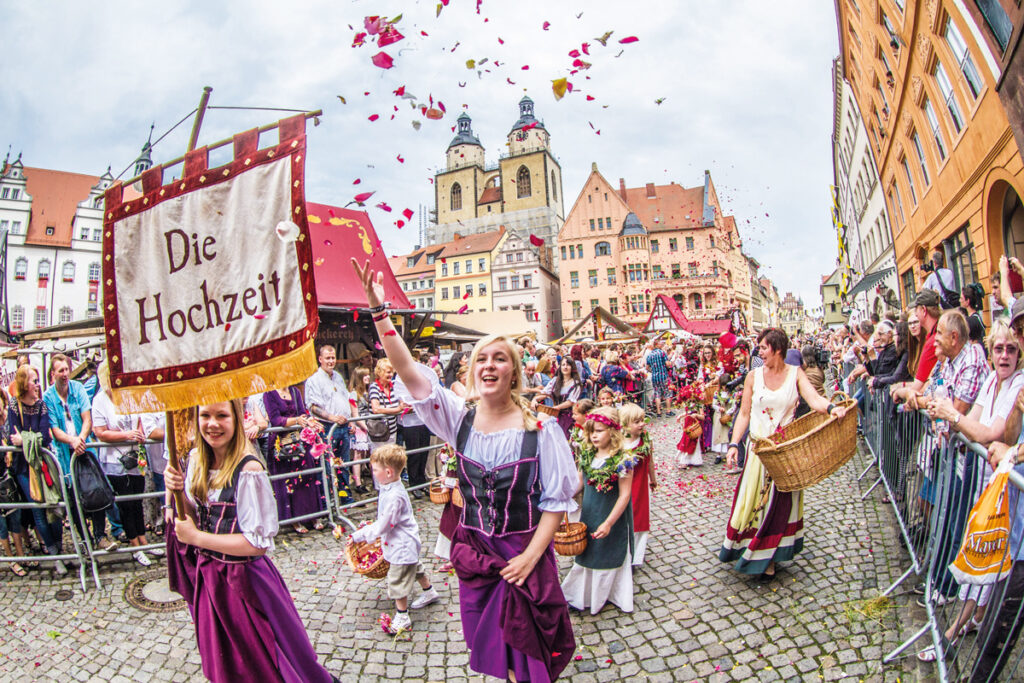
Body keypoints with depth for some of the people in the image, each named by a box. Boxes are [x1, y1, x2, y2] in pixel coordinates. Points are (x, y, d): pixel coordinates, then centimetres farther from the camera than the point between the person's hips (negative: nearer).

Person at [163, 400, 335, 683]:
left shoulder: (248, 470, -26)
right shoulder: (195, 460, -4)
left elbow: (259, 542, -23)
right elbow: (194, 519, 6)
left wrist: (196, 537, -17)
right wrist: (175, 491, -11)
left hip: (245, 579, -6)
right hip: (208, 574, 6)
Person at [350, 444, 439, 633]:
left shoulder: (394, 497, -33)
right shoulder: (391, 488, -1)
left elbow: (382, 526, -26)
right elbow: (385, 518, 13)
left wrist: (358, 536, -16)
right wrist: (370, 528, 13)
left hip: (402, 546, -10)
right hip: (406, 542, 10)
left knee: (398, 580, 4)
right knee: (415, 568, 27)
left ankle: (402, 617, 19)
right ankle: (429, 592, 48)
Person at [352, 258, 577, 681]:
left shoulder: (538, 428, -16)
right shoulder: (460, 417, -8)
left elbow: (557, 500, -10)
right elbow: (407, 371, -17)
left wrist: (530, 556, -16)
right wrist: (379, 311, -24)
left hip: (524, 551, -3)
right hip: (475, 550, 3)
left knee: (527, 645, 14)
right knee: (488, 641, 22)